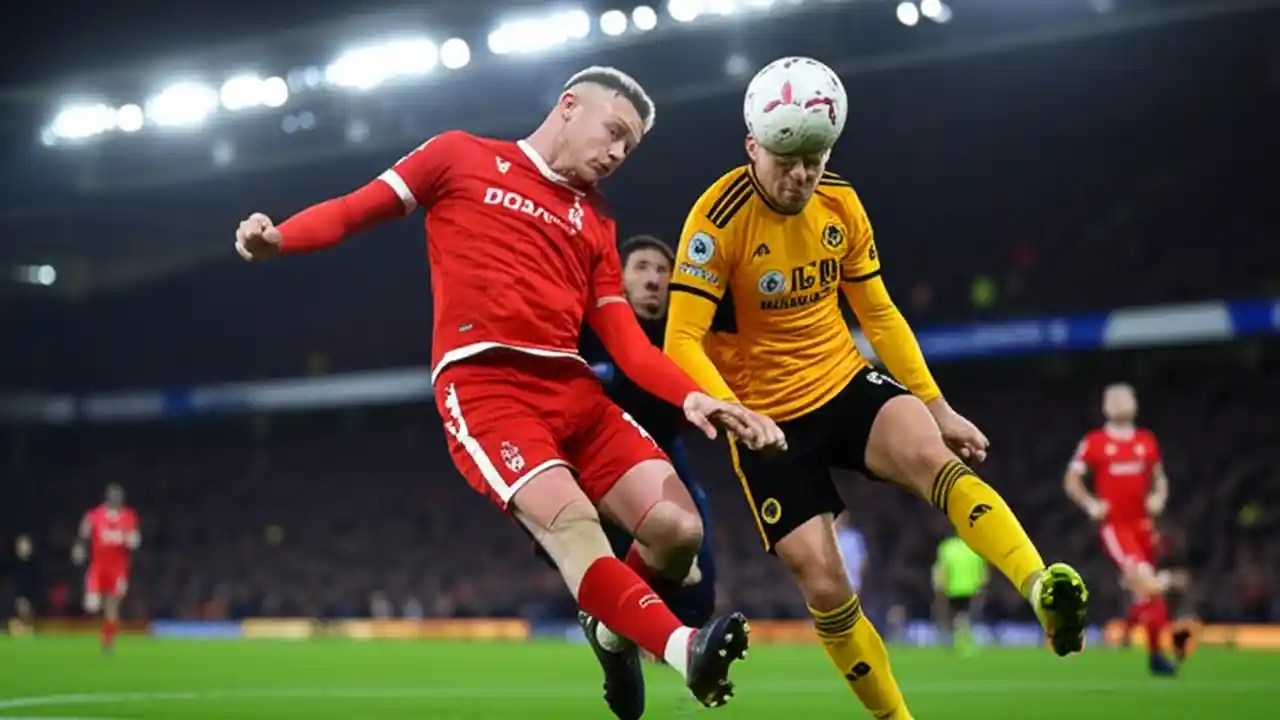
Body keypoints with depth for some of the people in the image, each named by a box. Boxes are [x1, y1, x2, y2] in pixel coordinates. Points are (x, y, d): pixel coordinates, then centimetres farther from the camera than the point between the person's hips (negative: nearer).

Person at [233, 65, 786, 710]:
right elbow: (357, 210, 9)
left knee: (676, 528, -8)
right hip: (482, 385, -6)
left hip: (573, 388, 6)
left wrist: (690, 396, -3)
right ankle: (683, 649, -44)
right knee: (569, 520, -29)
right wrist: (278, 237, -11)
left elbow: (625, 340, 14)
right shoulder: (460, 157, 12)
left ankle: (615, 628, 21)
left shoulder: (595, 220, 23)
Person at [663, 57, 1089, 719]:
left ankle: (1044, 591, -47)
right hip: (767, 416, -3)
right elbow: (681, 342, -23)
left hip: (847, 384, 3)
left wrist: (939, 407, 10)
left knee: (931, 456, -29)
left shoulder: (840, 204, -1)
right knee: (823, 585, -10)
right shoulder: (718, 219, -18)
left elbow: (879, 315, 12)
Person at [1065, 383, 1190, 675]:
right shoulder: (1094, 442, -2)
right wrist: (1090, 504, -12)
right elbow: (1071, 480, 2)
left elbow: (1159, 478, 20)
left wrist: (1159, 496, -1)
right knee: (1142, 575, -29)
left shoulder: (1147, 441, 9)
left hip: (1142, 521, 4)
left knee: (1143, 584, 8)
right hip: (1113, 522, -4)